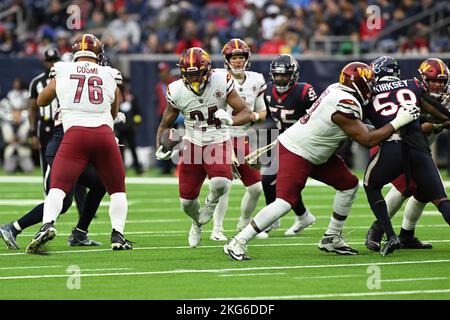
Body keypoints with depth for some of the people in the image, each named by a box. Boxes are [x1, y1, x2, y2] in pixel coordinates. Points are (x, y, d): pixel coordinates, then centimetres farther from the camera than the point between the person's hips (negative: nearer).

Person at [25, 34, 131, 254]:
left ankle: (47, 225, -26)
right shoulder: (110, 76, 14)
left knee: (58, 186, -2)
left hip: (75, 133, -1)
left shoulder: (62, 72, 12)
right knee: (117, 189, 17)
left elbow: (41, 101, 27)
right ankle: (118, 235, 6)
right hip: (104, 133, 1)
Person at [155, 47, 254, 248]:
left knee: (220, 182, -31)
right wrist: (160, 149, -14)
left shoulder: (221, 83, -16)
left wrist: (230, 119, -34)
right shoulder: (177, 92, -11)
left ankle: (211, 202, 8)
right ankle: (198, 223, 41)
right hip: (192, 145, 2)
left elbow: (247, 113, -13)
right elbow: (165, 124, 4)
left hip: (218, 143, -2)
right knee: (187, 201, 3)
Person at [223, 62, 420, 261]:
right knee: (285, 202, -19)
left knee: (349, 184, 11)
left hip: (315, 154, 11)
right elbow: (368, 140, -21)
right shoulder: (345, 106, -25)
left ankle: (332, 239, 18)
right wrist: (398, 122, -17)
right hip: (295, 153, -11)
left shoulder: (336, 89, 1)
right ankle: (238, 243, -12)